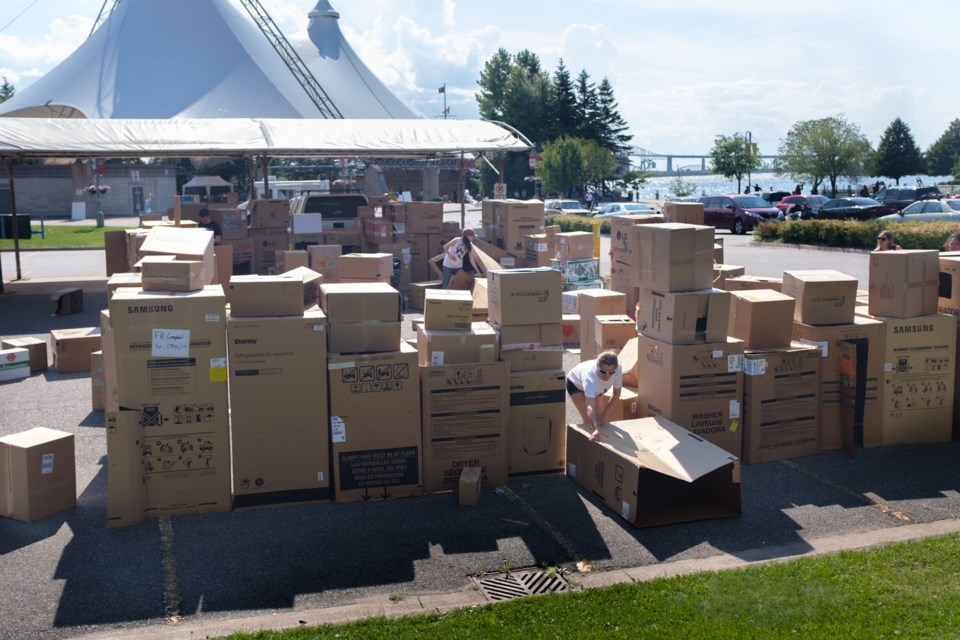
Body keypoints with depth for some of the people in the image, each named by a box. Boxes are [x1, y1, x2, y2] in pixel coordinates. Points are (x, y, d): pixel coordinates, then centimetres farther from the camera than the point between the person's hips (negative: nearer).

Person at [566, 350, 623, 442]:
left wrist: (604, 414, -20)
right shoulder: (590, 375, -50)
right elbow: (590, 406, -60)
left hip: (596, 388, 4)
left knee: (601, 421, -1)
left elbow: (616, 394, -17)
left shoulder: (618, 370, -36)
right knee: (588, 420, -18)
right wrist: (596, 429, -73)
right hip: (575, 384, -4)